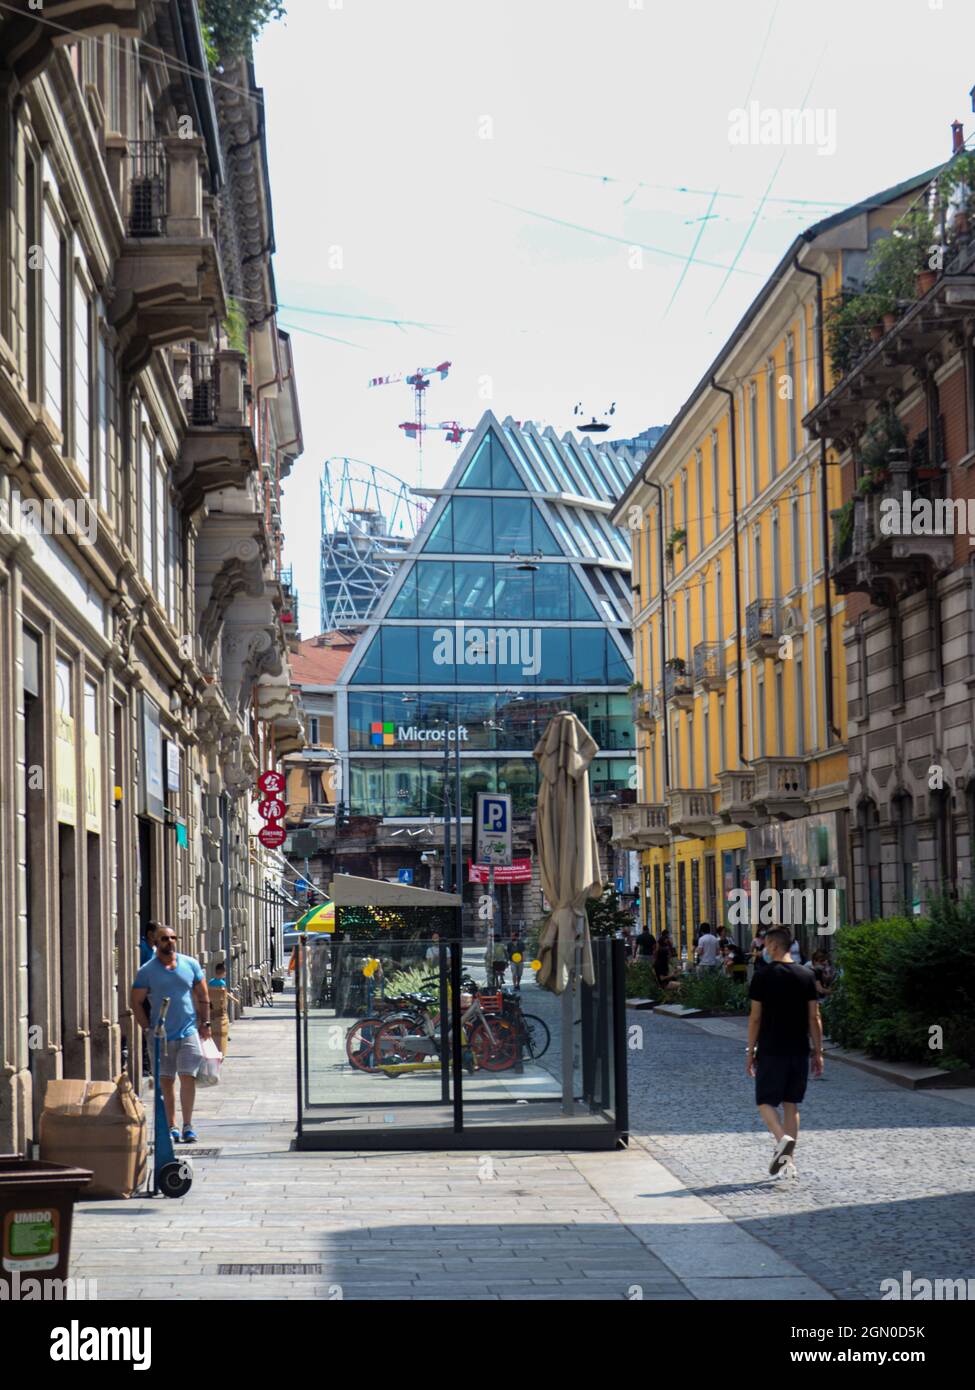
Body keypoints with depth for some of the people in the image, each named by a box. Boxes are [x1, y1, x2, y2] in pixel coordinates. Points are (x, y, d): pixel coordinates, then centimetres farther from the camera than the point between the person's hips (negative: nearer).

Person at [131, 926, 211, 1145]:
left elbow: (203, 996, 11)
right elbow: (136, 1002, 2)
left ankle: (187, 1125, -4)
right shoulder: (146, 971, -1)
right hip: (162, 1035, 0)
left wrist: (204, 1023, 4)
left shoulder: (191, 964, 5)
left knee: (188, 1077, -9)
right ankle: (172, 1126, 14)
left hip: (189, 1031, 0)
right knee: (166, 1081, 5)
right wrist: (148, 1029, -6)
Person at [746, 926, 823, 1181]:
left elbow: (755, 1017, -6)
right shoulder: (806, 976, 2)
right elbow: (814, 1018, 2)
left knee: (765, 1101, 5)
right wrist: (818, 1052, 9)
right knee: (791, 1104, 12)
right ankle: (789, 1160, 10)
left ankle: (782, 1139, -21)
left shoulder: (762, 976, -7)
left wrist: (750, 1051, 2)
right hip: (799, 1052, 4)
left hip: (771, 1052, -4)